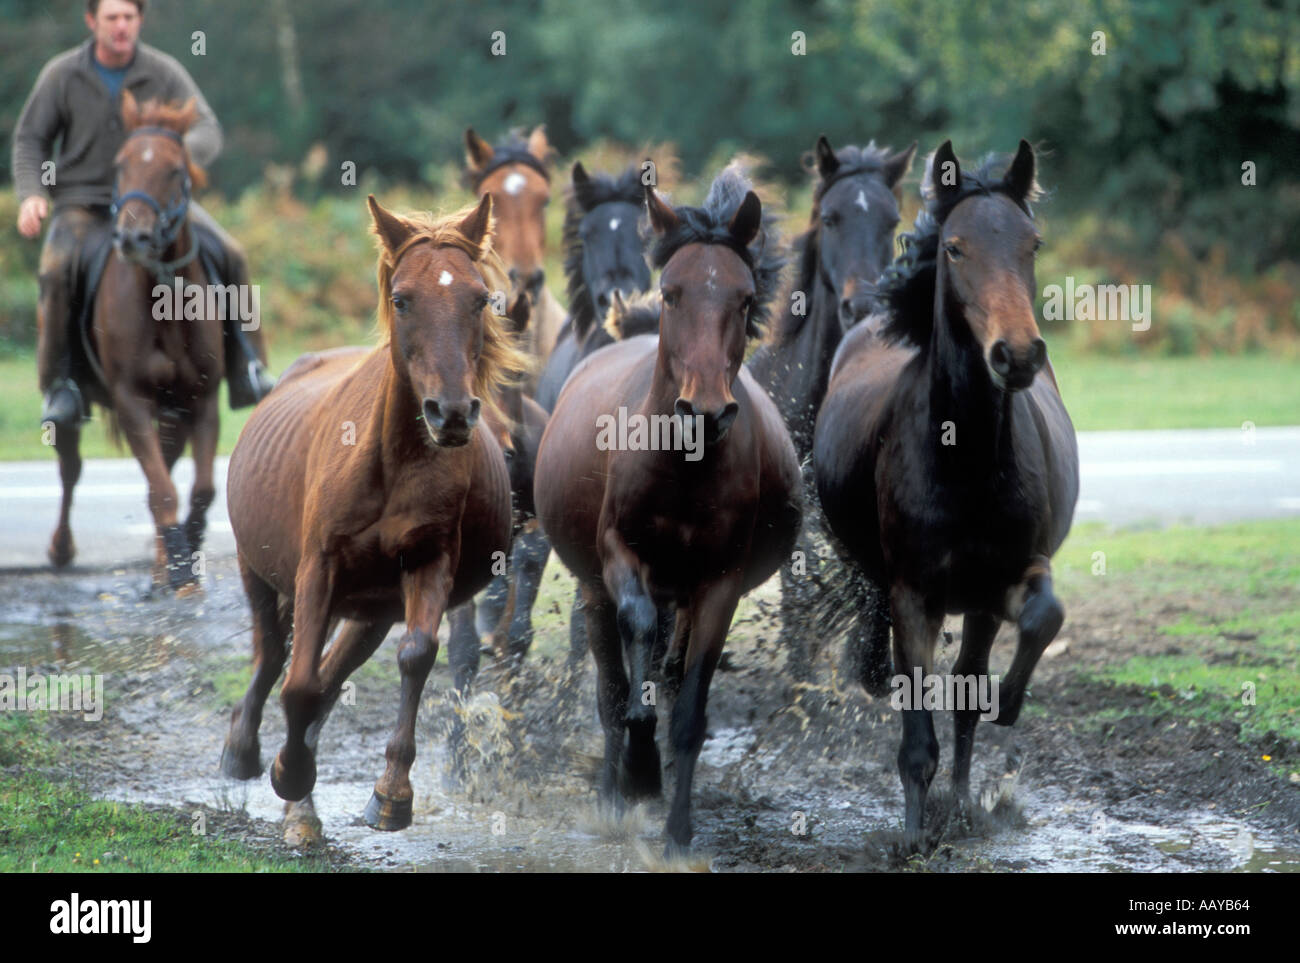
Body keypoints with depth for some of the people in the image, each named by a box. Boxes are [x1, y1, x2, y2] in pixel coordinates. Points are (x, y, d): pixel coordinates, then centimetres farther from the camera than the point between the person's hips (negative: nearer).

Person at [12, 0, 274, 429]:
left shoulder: (164, 72, -4)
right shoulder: (62, 75, -4)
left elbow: (208, 132, -11)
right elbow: (30, 140, 4)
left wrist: (182, 152, -35)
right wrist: (30, 194, -14)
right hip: (81, 205, -1)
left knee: (230, 255, -18)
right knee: (57, 271, -32)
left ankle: (246, 371, -7)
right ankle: (60, 384, -20)